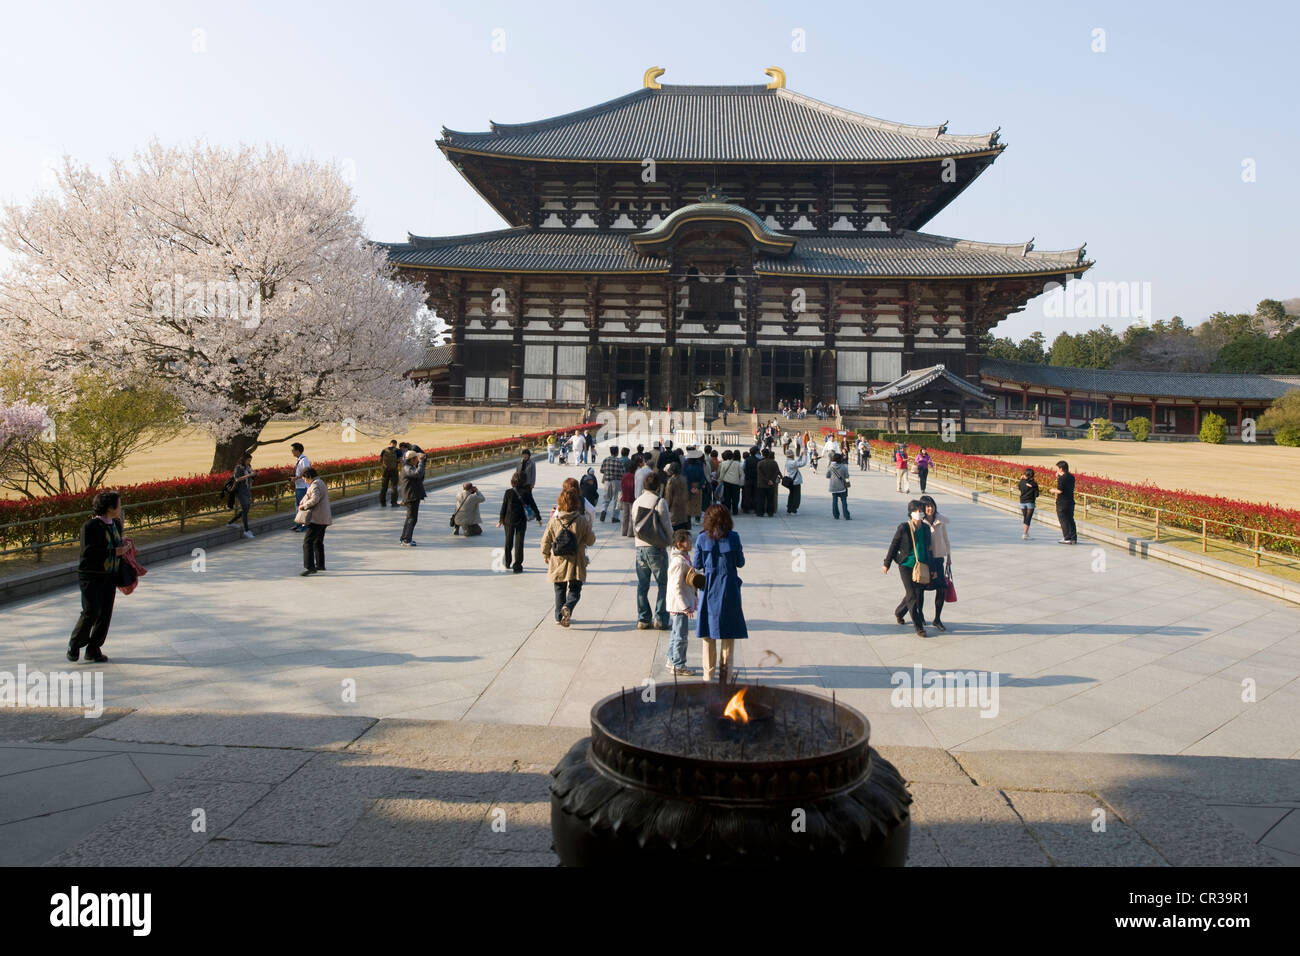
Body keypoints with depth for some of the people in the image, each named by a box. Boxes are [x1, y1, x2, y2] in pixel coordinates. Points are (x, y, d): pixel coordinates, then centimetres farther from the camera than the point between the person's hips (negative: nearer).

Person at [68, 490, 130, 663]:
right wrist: (115, 552, -20)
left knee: (105, 613, 5)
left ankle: (94, 649, 15)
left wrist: (124, 544, 3)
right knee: (91, 612, -12)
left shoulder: (116, 524, 10)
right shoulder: (90, 526, -13)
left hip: (110, 576, 7)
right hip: (91, 576, -7)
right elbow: (89, 552, -20)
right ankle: (74, 645, 11)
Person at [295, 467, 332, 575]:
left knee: (307, 542, -12)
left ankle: (309, 567, -18)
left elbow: (314, 499, -26)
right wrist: (303, 504, 9)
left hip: (316, 518, -11)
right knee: (318, 542, 21)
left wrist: (303, 505, -13)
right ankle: (320, 565, 30)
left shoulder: (315, 485, -13)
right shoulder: (321, 483, 19)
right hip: (324, 518, 11)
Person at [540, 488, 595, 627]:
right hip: (576, 563, -2)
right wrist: (589, 526, 16)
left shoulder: (554, 520, -6)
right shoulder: (582, 521, -11)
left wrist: (545, 555, 18)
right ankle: (568, 607, -18)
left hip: (558, 563, 2)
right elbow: (591, 540, -2)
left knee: (560, 590, 16)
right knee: (575, 590, 9)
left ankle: (559, 616, 19)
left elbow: (546, 540, 1)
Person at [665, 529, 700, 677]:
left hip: (682, 605, 10)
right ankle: (678, 666, 5)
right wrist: (685, 607, -22)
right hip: (679, 605, -10)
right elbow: (676, 588, -23)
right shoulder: (679, 562, -22)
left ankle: (672, 660, 30)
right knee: (681, 635, -3)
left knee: (677, 634, 19)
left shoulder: (685, 559, 10)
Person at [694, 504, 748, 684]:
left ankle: (709, 672, 16)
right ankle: (725, 670, 12)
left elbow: (697, 564, -2)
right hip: (729, 588, -1)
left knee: (708, 629, 11)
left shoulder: (702, 539, -8)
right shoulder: (733, 538, -10)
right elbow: (740, 563, -2)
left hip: (709, 588, 1)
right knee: (729, 629, 11)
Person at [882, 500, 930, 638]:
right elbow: (894, 546, -3)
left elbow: (927, 548, 13)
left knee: (916, 594, 13)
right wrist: (886, 563, 0)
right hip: (906, 565, -5)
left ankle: (899, 613, 39)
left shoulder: (926, 528, 3)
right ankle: (918, 627, 3)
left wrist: (928, 566, 14)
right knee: (912, 596, -6)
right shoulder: (903, 528, -10)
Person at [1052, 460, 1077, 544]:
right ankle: (1074, 538, 15)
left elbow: (1060, 490, -21)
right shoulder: (1071, 477, 9)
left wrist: (1053, 490, -1)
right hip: (1071, 502, 7)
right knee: (1070, 520, 13)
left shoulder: (1062, 478, -16)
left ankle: (1067, 539, 1)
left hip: (1062, 503, -7)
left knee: (1064, 521, 0)